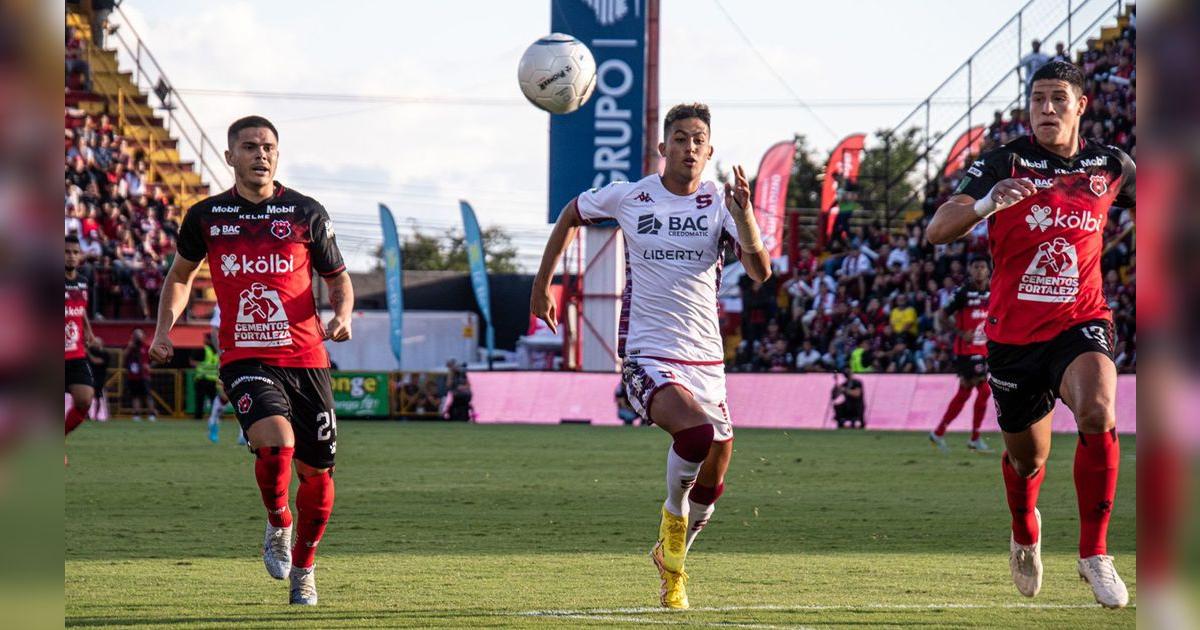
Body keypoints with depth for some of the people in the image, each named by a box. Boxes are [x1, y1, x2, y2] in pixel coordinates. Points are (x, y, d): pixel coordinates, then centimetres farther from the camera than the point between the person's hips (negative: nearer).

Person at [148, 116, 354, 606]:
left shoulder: (307, 214, 5)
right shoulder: (205, 216, 7)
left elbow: (338, 277, 14)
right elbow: (181, 275, 23)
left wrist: (342, 314, -7)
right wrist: (165, 327, 9)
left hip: (306, 358, 1)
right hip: (244, 358, -1)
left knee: (316, 473, 5)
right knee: (274, 441, -28)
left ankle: (303, 569, 30)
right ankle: (277, 526, 1)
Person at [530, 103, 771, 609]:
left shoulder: (721, 204, 0)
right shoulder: (628, 197, -1)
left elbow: (761, 271, -14)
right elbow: (571, 215, 19)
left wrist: (743, 218, -30)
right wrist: (541, 285, 20)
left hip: (705, 359, 3)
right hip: (647, 355, -3)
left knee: (711, 483, 6)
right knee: (696, 430, -32)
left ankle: (671, 558, 35)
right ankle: (673, 511, -3)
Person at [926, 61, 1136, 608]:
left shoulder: (1110, 167, 0)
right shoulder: (1004, 164, -8)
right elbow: (937, 231, -18)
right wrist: (987, 203, -37)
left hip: (1080, 325, 0)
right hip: (1013, 333, 0)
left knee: (1097, 414, -29)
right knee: (1027, 458, 13)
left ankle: (1094, 552, -16)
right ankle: (1025, 533, 49)